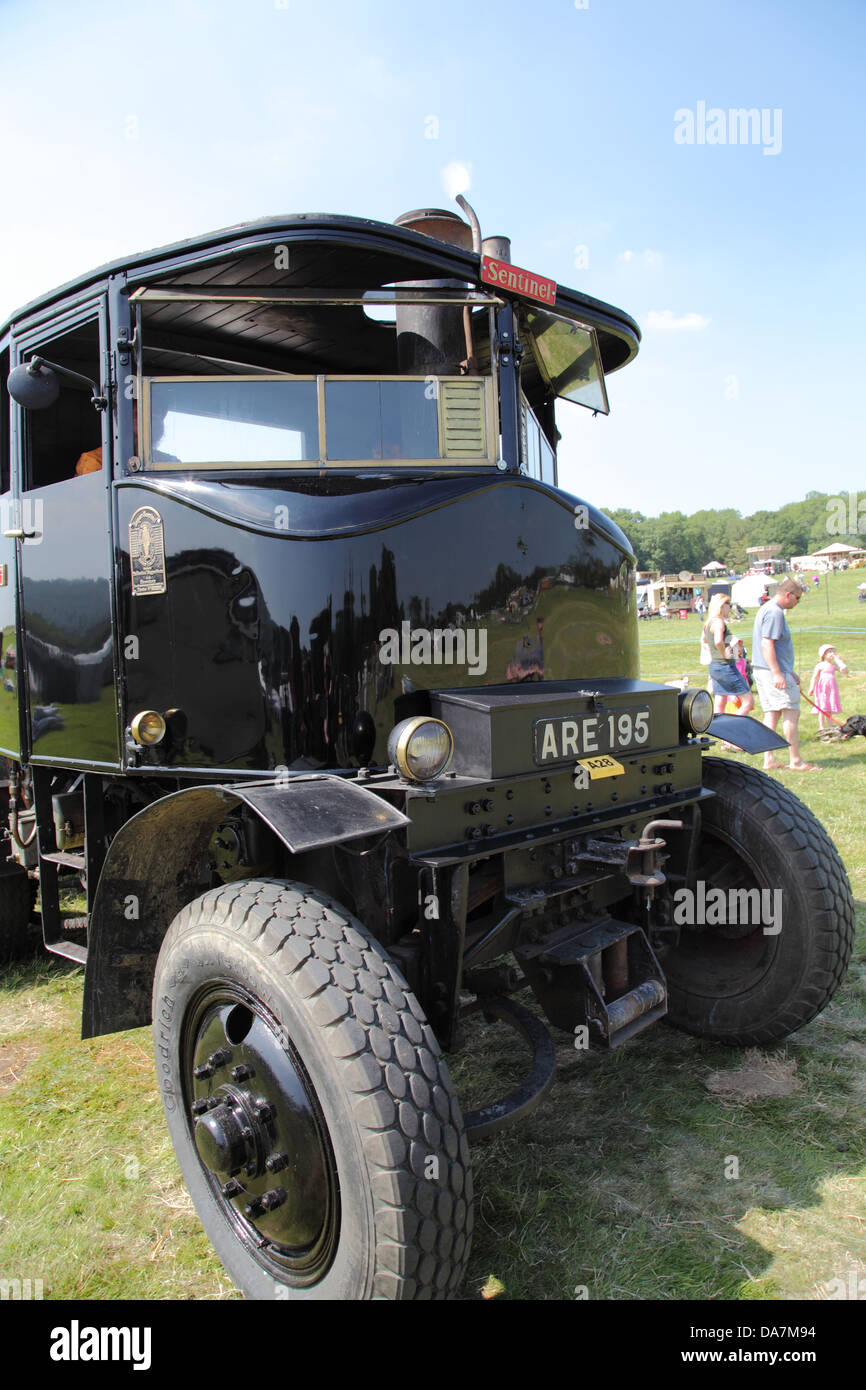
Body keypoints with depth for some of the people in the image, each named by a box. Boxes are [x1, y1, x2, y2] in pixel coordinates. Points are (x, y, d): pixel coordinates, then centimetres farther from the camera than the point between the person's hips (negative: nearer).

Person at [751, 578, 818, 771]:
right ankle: (795, 761, -1)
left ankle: (768, 759, 10)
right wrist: (778, 674, -25)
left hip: (762, 670, 10)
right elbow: (767, 644, -23)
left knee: (771, 713, 10)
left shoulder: (766, 609, 19)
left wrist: (789, 671, 28)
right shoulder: (775, 612, -15)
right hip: (774, 671, -10)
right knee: (791, 713, -5)